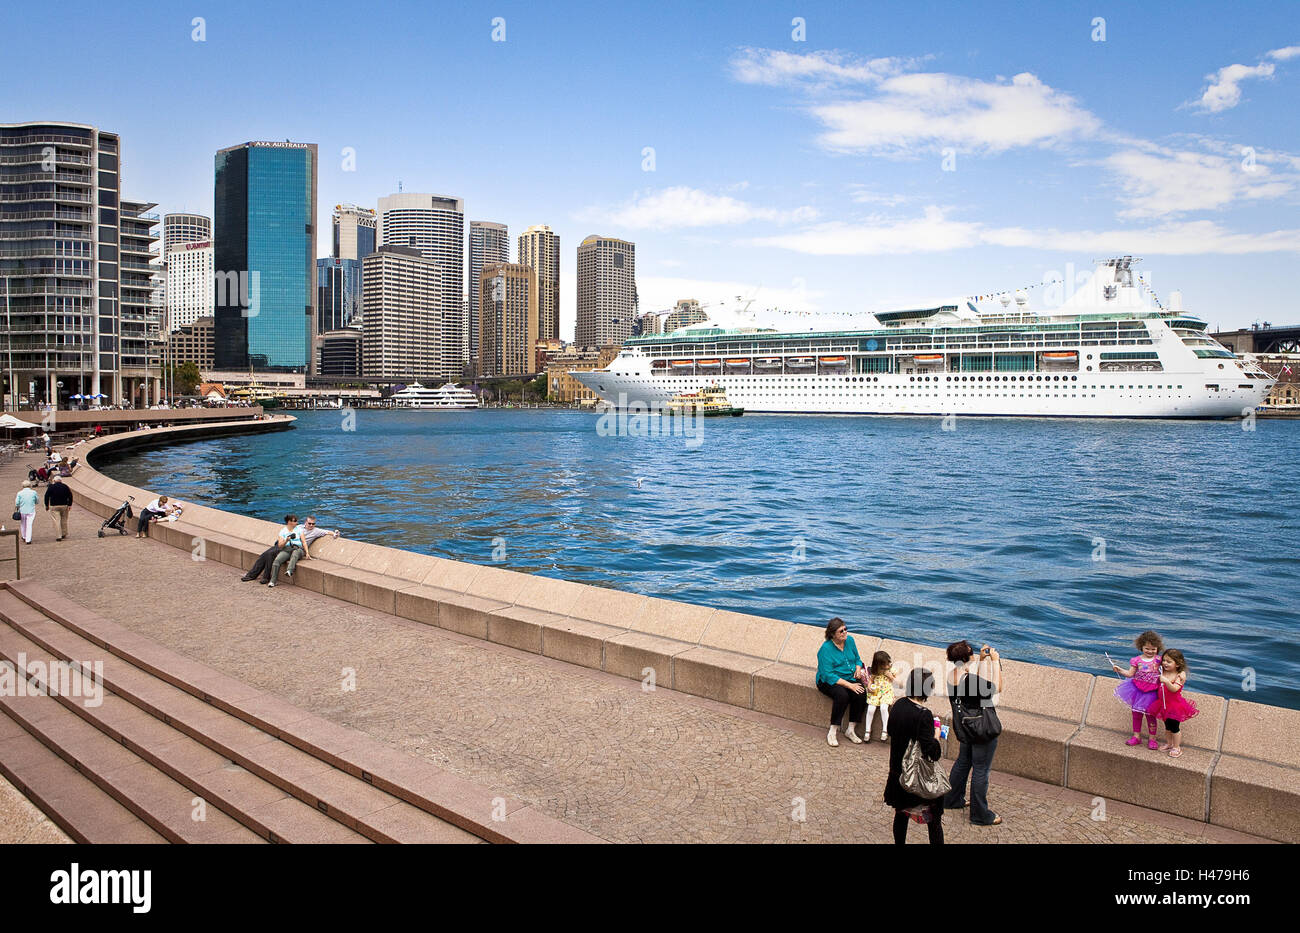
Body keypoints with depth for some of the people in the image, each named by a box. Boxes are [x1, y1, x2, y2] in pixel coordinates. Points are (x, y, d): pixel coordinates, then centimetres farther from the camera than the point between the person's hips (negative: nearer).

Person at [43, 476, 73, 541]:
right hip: (64, 506, 3)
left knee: (56, 521, -3)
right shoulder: (65, 486, 3)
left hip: (54, 506, -3)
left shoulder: (51, 487, -3)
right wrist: (70, 504, 7)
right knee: (64, 520, 15)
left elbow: (46, 496, -1)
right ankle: (64, 534, 23)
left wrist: (47, 505, 7)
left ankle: (59, 536, -8)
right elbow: (70, 496, 3)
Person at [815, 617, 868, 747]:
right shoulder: (826, 648, -18)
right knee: (842, 695, -35)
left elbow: (857, 659, 19)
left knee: (862, 694, -23)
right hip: (829, 681, -6)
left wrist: (858, 669, -5)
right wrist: (849, 685, -27)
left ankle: (850, 730, -10)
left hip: (849, 678, 6)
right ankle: (832, 732, -23)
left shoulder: (849, 640, 2)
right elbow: (828, 675, -23)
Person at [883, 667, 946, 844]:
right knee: (934, 819, 6)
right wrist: (936, 735, -7)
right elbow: (933, 753, -23)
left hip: (897, 772, 7)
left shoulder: (898, 705, -3)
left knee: (901, 813, 22)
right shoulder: (924, 715, -24)